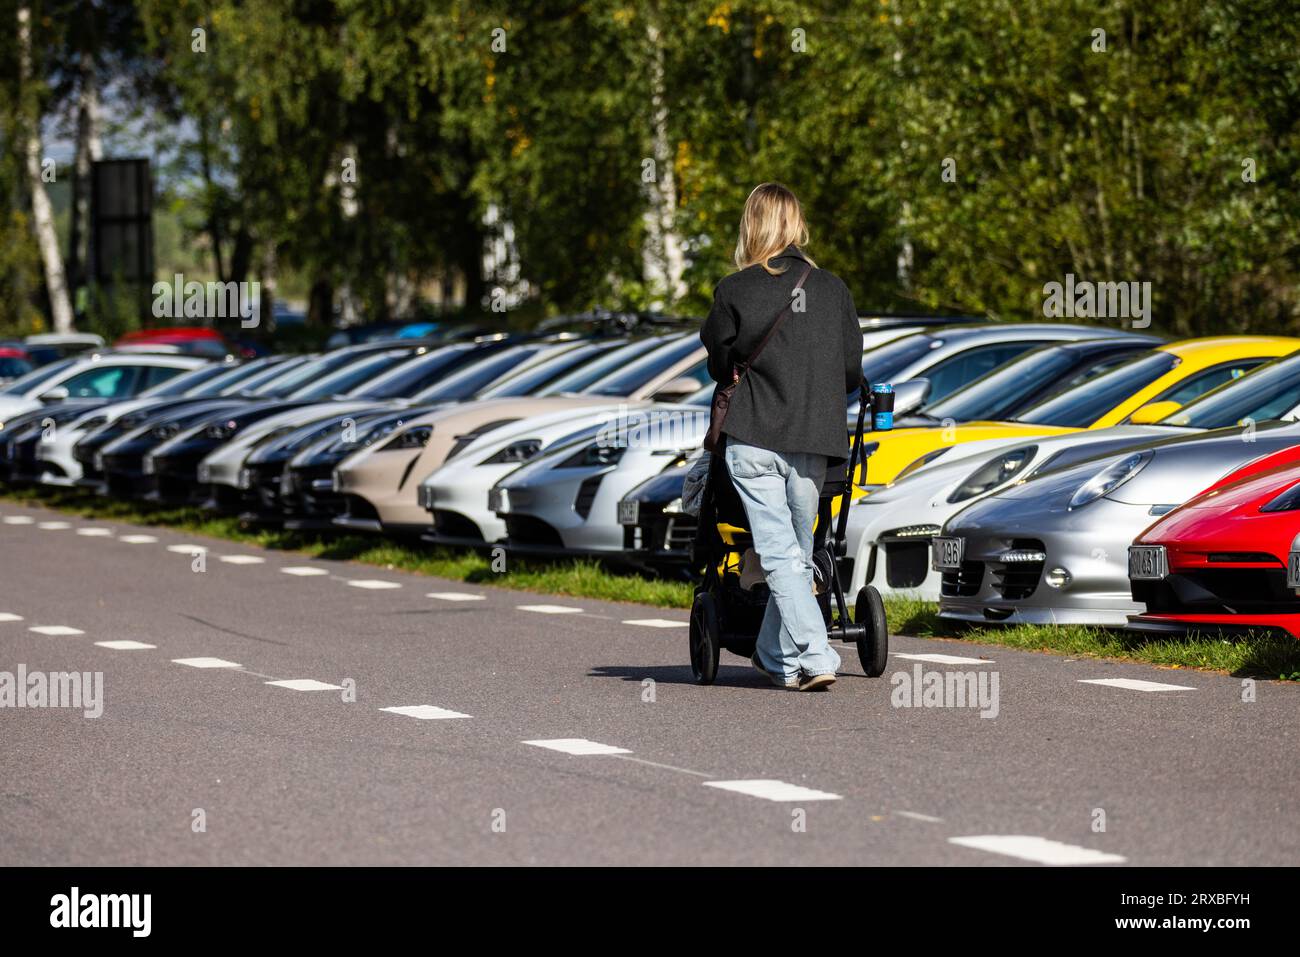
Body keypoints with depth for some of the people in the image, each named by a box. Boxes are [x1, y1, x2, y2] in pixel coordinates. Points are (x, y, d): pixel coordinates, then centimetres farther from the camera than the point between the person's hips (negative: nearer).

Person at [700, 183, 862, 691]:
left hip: (754, 439, -3)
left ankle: (815, 658, -16)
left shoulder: (735, 290, -4)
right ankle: (778, 656, 24)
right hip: (814, 440, 3)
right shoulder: (833, 289, 5)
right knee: (798, 552, 15)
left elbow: (719, 363, 9)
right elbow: (852, 369, 11)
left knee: (779, 553, -4)